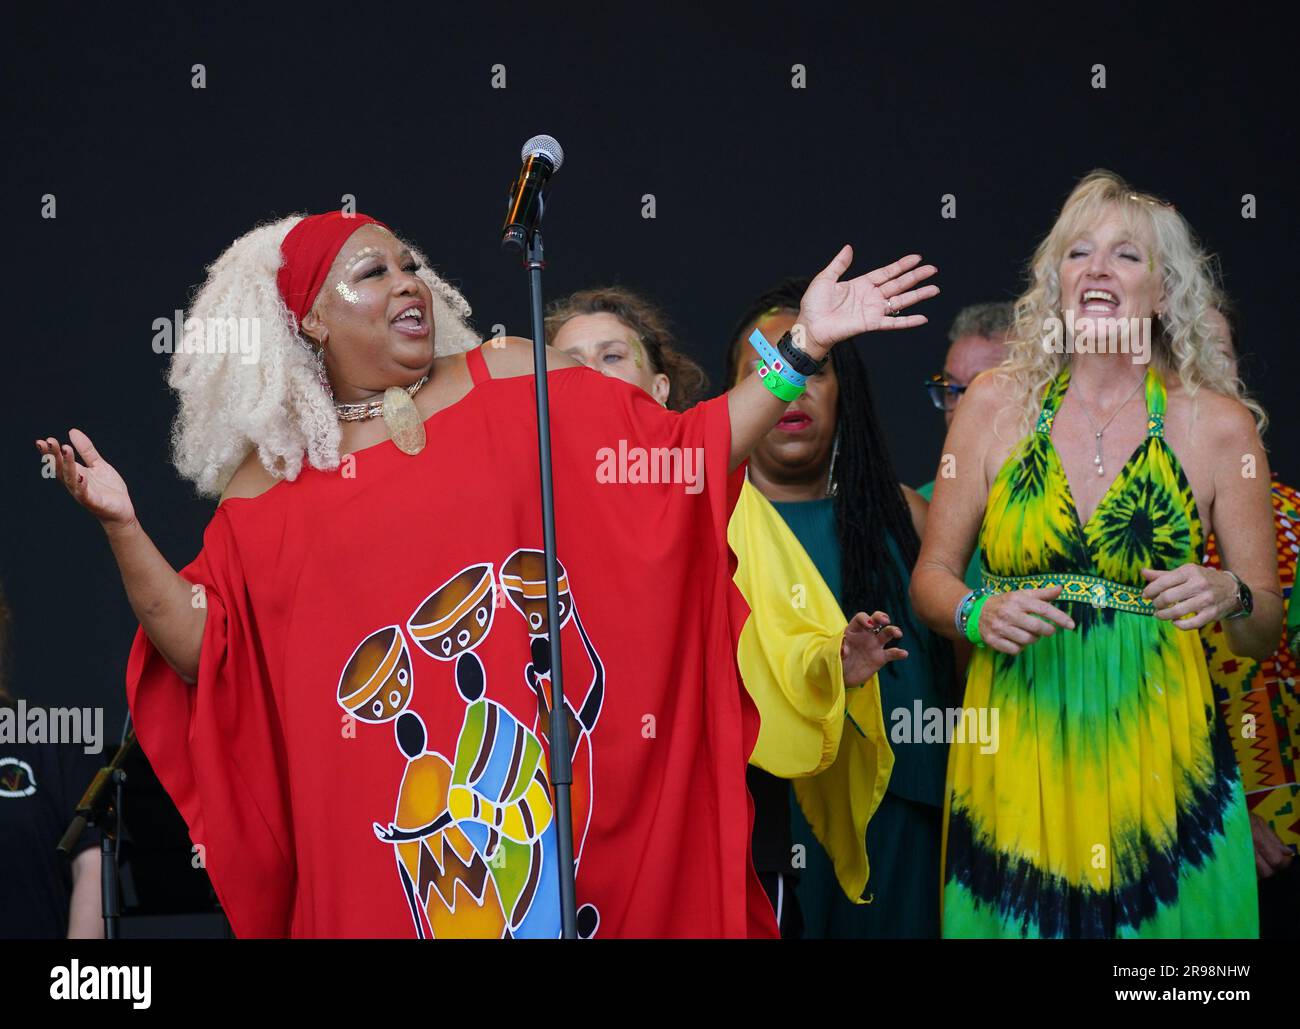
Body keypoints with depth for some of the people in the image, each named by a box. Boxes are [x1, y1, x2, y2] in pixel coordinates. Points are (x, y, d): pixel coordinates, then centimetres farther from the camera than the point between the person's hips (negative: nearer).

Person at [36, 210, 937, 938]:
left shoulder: (514, 379, 8)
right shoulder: (274, 473, 7)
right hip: (387, 815, 0)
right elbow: (203, 649, 3)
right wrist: (122, 526, -7)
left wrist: (804, 345, -2)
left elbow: (689, 451, 5)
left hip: (561, 784, 1)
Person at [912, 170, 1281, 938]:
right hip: (1013, 756, 1)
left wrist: (1230, 597, -16)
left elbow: (1267, 629, 6)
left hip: (1155, 755, -1)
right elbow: (931, 577, 9)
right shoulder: (998, 402, 4)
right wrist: (978, 615, -12)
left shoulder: (1217, 424, 1)